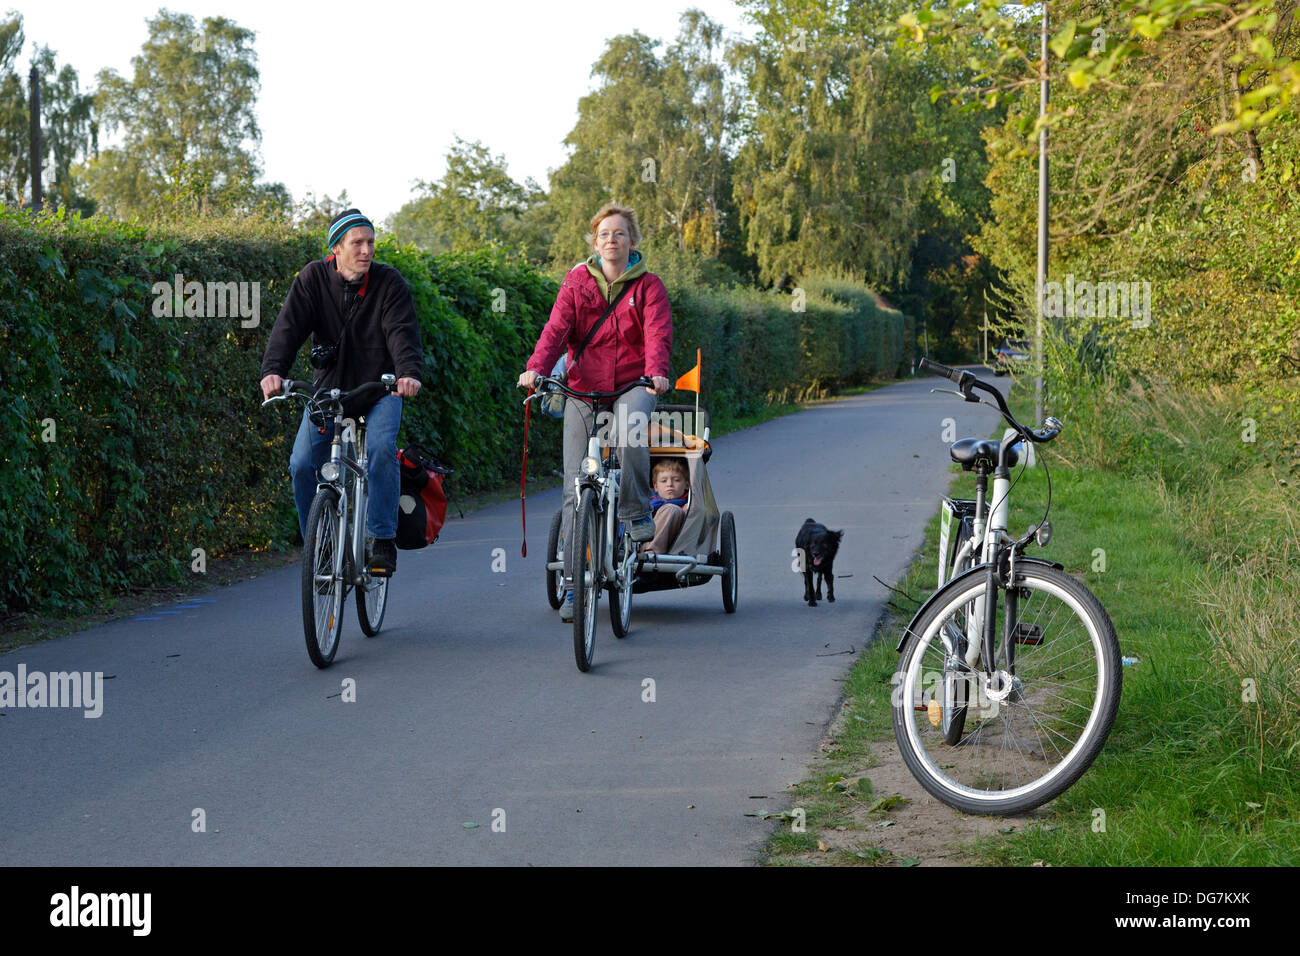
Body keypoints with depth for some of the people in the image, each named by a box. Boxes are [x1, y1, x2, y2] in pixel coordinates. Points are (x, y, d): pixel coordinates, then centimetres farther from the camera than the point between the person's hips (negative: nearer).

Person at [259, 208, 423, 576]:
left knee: (380, 448, -28)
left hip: (379, 389, -2)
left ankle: (384, 540, -18)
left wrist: (408, 373, -41)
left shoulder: (389, 282, -8)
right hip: (328, 387, 2)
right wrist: (273, 370, -34)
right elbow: (289, 326, -16)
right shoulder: (313, 278, -5)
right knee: (302, 464, -11)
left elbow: (402, 331, -21)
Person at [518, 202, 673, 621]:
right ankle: (573, 584, 3)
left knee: (629, 431, -38)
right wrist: (536, 367, -24)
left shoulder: (648, 286, 4)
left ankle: (636, 512, -14)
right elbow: (557, 328, -5)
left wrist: (656, 371, -32)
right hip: (583, 390, 1)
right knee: (576, 488, -3)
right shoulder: (577, 281, 7)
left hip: (633, 386, -1)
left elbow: (658, 333, -11)